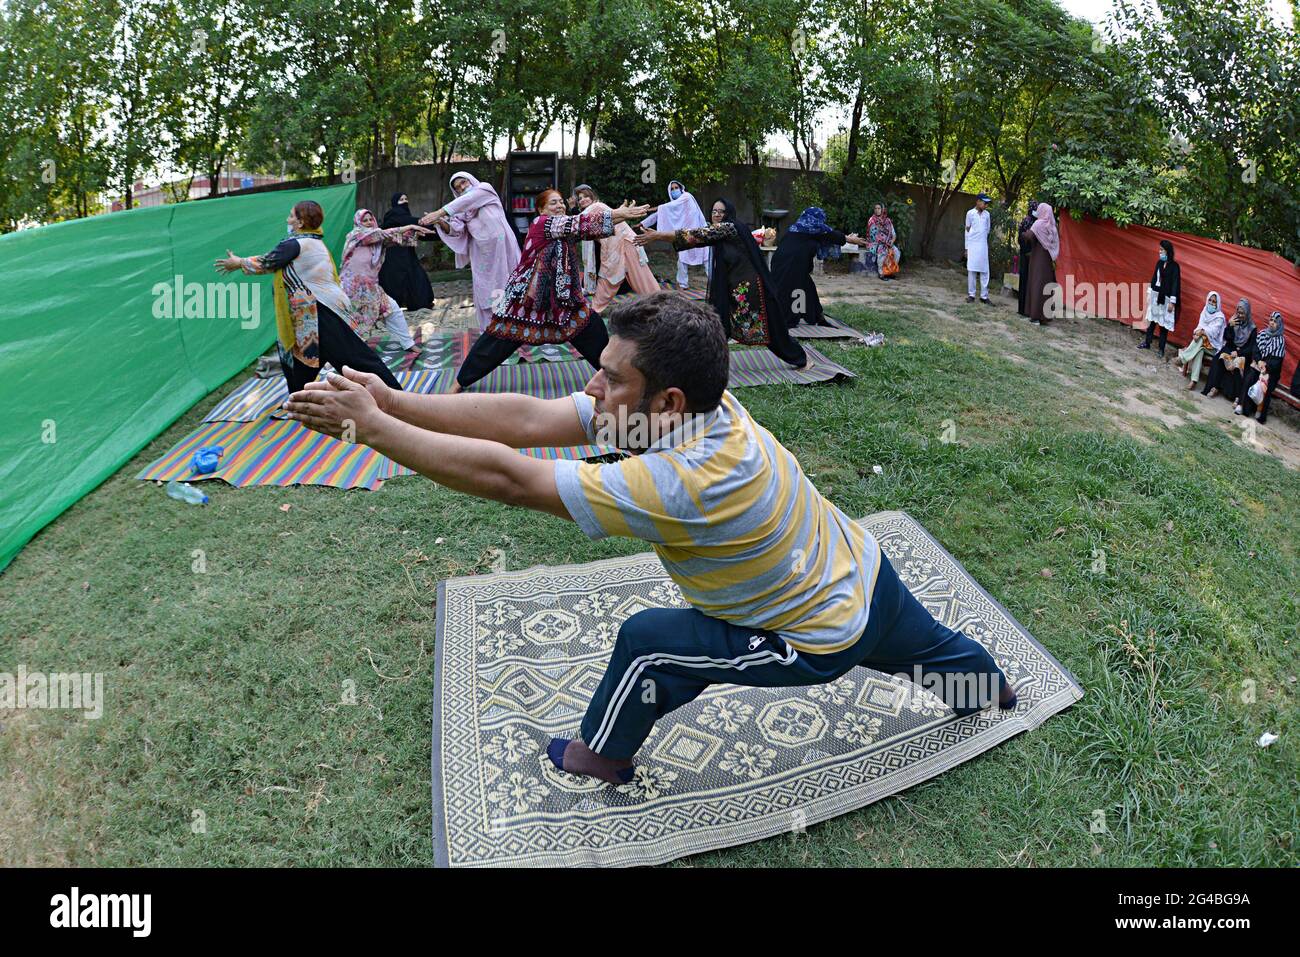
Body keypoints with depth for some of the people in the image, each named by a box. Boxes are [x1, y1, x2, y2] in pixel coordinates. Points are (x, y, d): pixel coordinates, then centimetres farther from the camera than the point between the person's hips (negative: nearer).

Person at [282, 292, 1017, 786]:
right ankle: (991, 686, 63)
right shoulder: (698, 404, -19)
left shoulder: (678, 484, -41)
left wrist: (371, 426, -33)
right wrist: (392, 400, -27)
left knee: (649, 645, -3)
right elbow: (526, 418, -22)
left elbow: (504, 477, -40)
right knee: (923, 647, 34)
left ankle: (603, 759, 22)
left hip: (821, 637, -7)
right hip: (863, 571, 7)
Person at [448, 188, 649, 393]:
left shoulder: (566, 227, 7)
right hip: (526, 297, -7)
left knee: (592, 328, 2)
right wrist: (617, 214, -28)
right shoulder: (540, 223, -15)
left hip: (562, 297, 7)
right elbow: (580, 224, -25)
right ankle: (461, 381, 15)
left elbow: (588, 229, -6)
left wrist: (619, 214, -20)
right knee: (498, 340, 1)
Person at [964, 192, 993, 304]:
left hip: (983, 246, 3)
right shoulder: (970, 213, -1)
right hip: (972, 245, -3)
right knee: (971, 270, -1)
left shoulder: (987, 214, 8)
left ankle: (984, 296, 1)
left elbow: (988, 230, 18)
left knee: (984, 271, -1)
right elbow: (967, 230, 2)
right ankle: (971, 294, 5)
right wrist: (966, 247, 0)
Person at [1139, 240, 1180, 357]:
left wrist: (1172, 302, -16)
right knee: (1152, 320, 15)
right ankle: (1147, 342, 27)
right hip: (1155, 295, 6)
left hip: (1165, 298, -6)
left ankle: (1161, 348, 9)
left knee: (1164, 323, 2)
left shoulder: (1174, 266, -13)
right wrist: (1149, 294, 12)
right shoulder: (1159, 263, 5)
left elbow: (1175, 284, -14)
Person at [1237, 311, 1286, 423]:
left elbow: (1278, 359, -7)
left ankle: (1261, 414, -18)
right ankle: (1241, 405, -24)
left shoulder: (1281, 340, -2)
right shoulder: (1262, 333, 7)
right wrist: (1259, 361, -15)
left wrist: (1265, 364, -20)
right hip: (1257, 363, 3)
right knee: (1248, 379, -23)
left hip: (1271, 369, -3)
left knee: (1265, 387, -22)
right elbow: (1256, 349, 0)